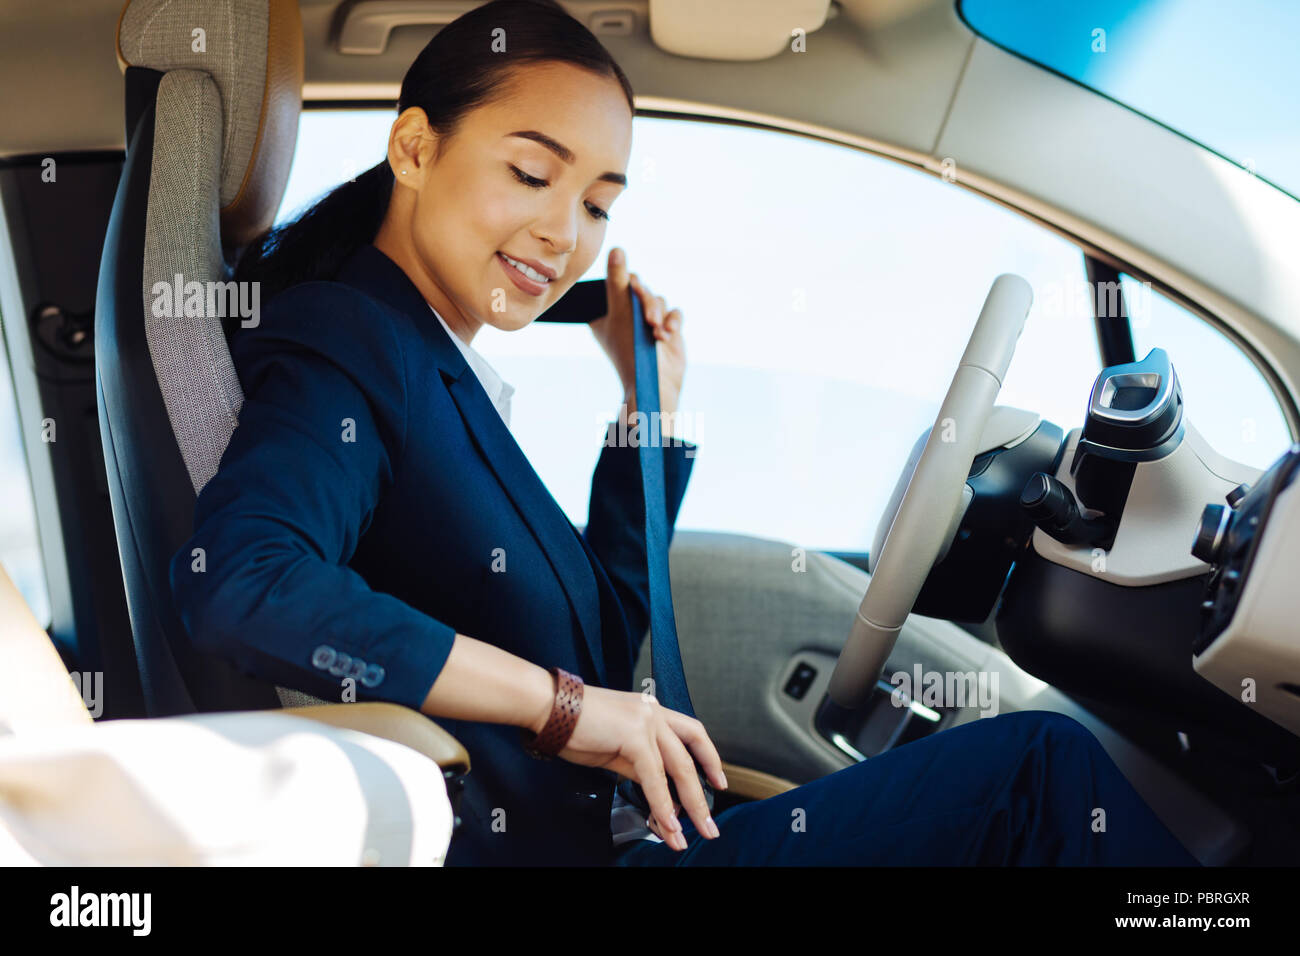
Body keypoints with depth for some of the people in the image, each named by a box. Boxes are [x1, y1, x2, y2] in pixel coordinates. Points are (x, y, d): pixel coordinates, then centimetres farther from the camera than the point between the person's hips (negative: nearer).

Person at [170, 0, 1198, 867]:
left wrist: (651, 400, 12)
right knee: (1043, 769, -9)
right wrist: (561, 702, -25)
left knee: (1036, 765, 10)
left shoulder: (441, 371, 14)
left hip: (604, 828, 9)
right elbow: (239, 580, -34)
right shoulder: (344, 345, -12)